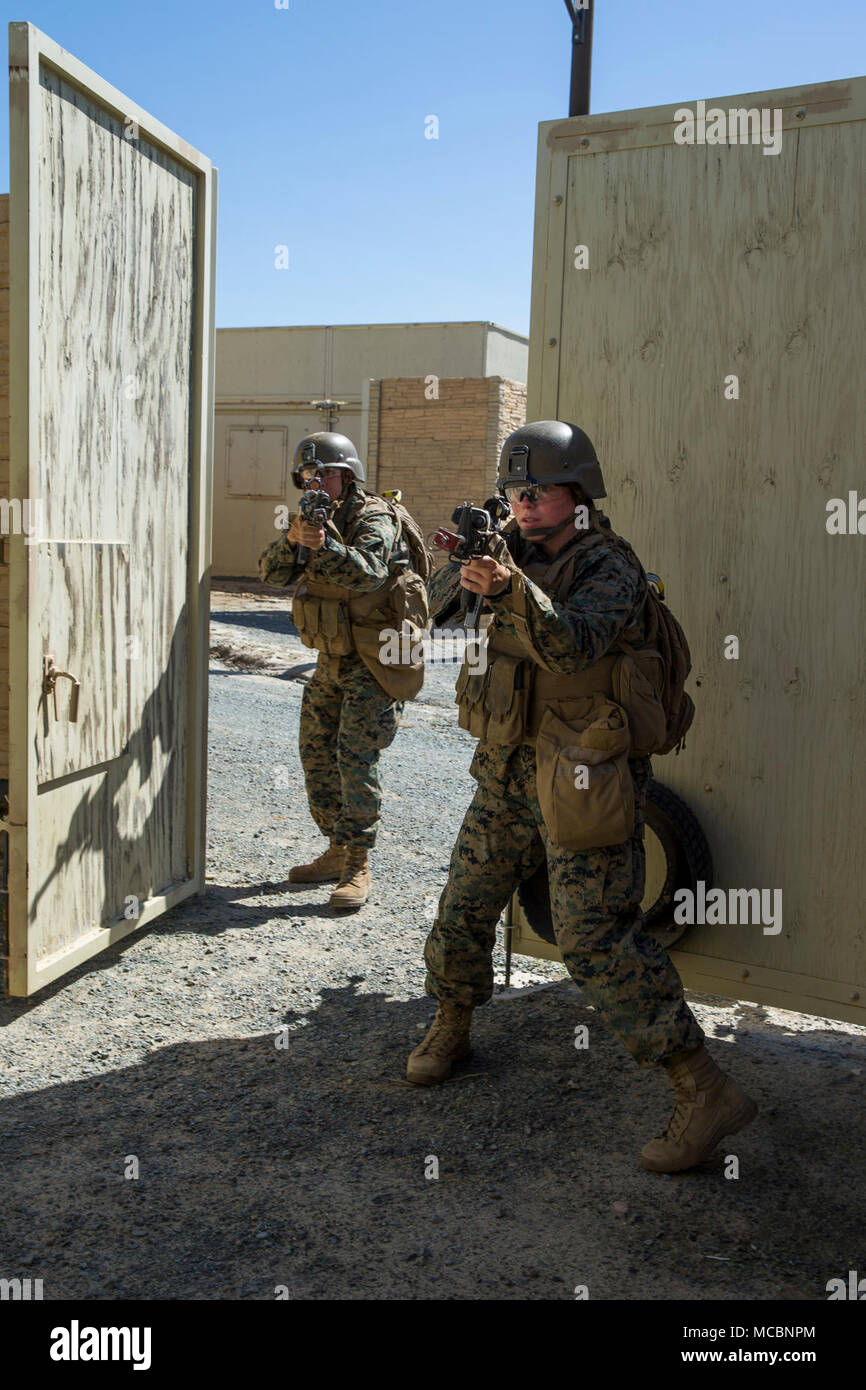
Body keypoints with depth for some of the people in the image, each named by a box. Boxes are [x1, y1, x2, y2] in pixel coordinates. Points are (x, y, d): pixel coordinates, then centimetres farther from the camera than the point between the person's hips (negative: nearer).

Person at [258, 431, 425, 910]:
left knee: (355, 756, -14)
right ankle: (337, 852, 24)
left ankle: (358, 867, -7)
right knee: (317, 751, 12)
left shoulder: (374, 518, -12)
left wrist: (325, 545, -44)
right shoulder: (315, 517, 10)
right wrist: (292, 540, -21)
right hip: (333, 660, 8)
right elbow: (271, 571, -1)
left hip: (374, 660, -8)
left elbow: (367, 572, -31)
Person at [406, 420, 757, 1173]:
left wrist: (511, 589, -50)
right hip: (508, 771, 7)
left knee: (598, 940, -10)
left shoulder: (609, 567, -14)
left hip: (581, 778, -7)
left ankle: (707, 1092, -2)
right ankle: (452, 1026, 40)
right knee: (465, 903, 15)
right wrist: (469, 572, -18)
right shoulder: (521, 548, 7)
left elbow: (573, 644, -33)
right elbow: (437, 607, 4)